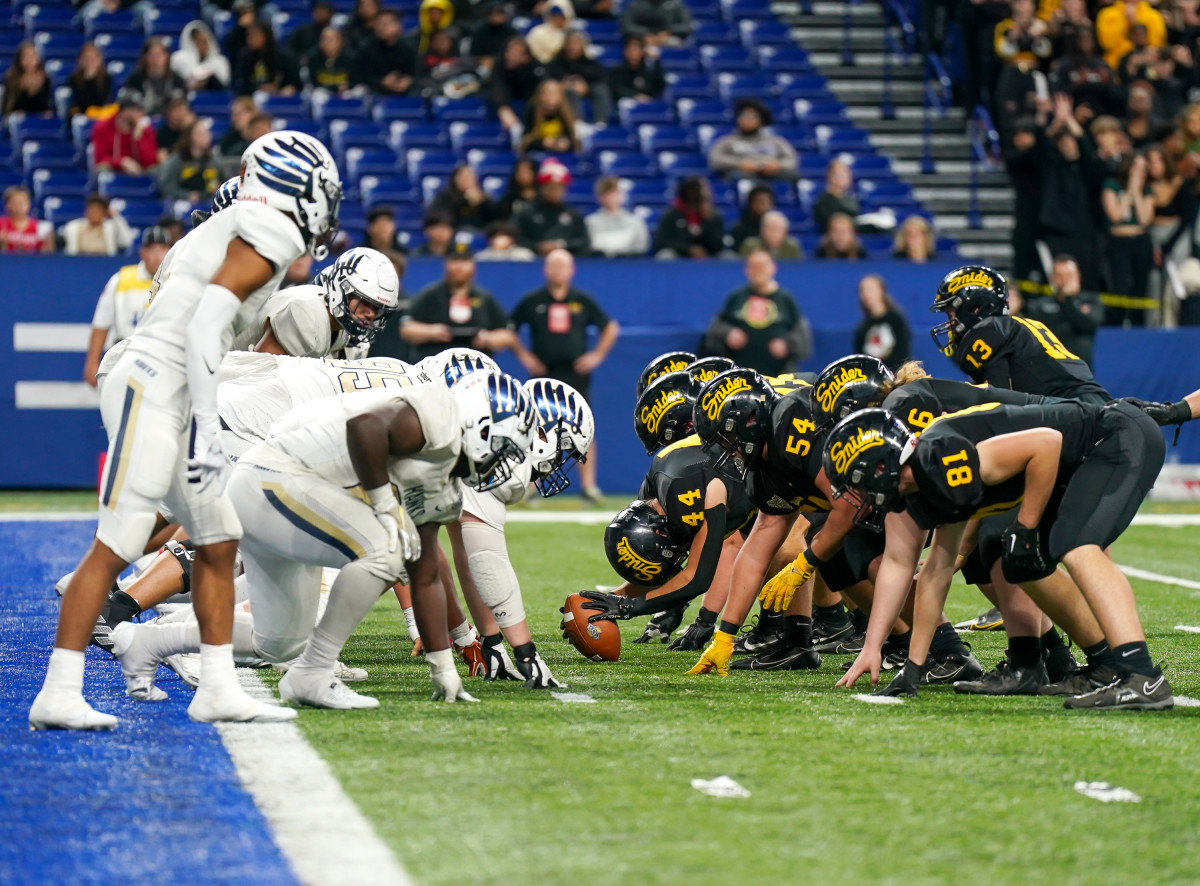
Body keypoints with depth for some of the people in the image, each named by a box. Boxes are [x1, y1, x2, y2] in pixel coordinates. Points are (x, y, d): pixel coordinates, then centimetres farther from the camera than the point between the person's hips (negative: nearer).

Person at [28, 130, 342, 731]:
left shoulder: (232, 232, 20)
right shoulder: (270, 236, -9)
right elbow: (206, 325, -20)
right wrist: (206, 423, -22)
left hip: (166, 398, 10)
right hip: (152, 391, -10)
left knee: (218, 541, 11)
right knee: (116, 547, -11)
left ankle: (218, 689, 14)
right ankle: (58, 695, -10)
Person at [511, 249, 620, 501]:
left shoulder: (583, 301, 6)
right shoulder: (532, 301, 3)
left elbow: (611, 328, 15)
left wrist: (597, 355, 5)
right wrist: (523, 355, 2)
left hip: (576, 373, 1)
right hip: (543, 373, -1)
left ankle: (588, 484, -2)